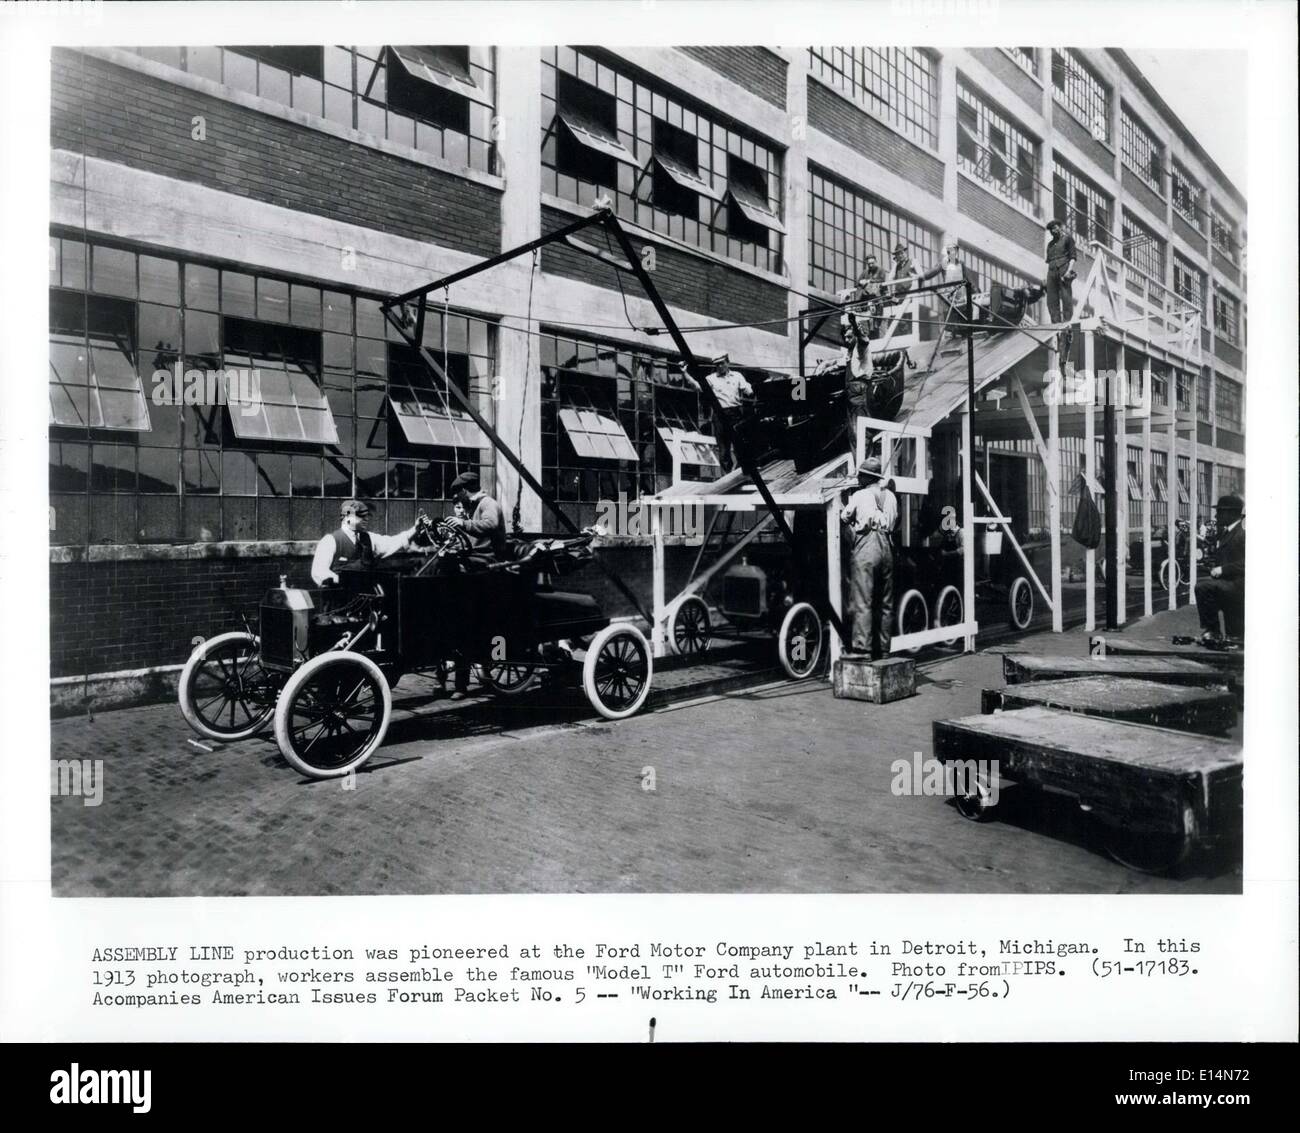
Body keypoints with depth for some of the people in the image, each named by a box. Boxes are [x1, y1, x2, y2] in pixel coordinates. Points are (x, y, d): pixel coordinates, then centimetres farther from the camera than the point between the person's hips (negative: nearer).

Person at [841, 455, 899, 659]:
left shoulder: (859, 496, 2)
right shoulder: (889, 496, 15)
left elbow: (844, 518, 11)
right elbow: (894, 520, 22)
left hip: (866, 546, -6)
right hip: (886, 547, 6)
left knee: (862, 603, -8)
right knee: (886, 603, 11)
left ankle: (862, 648, -15)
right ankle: (884, 650, 15)